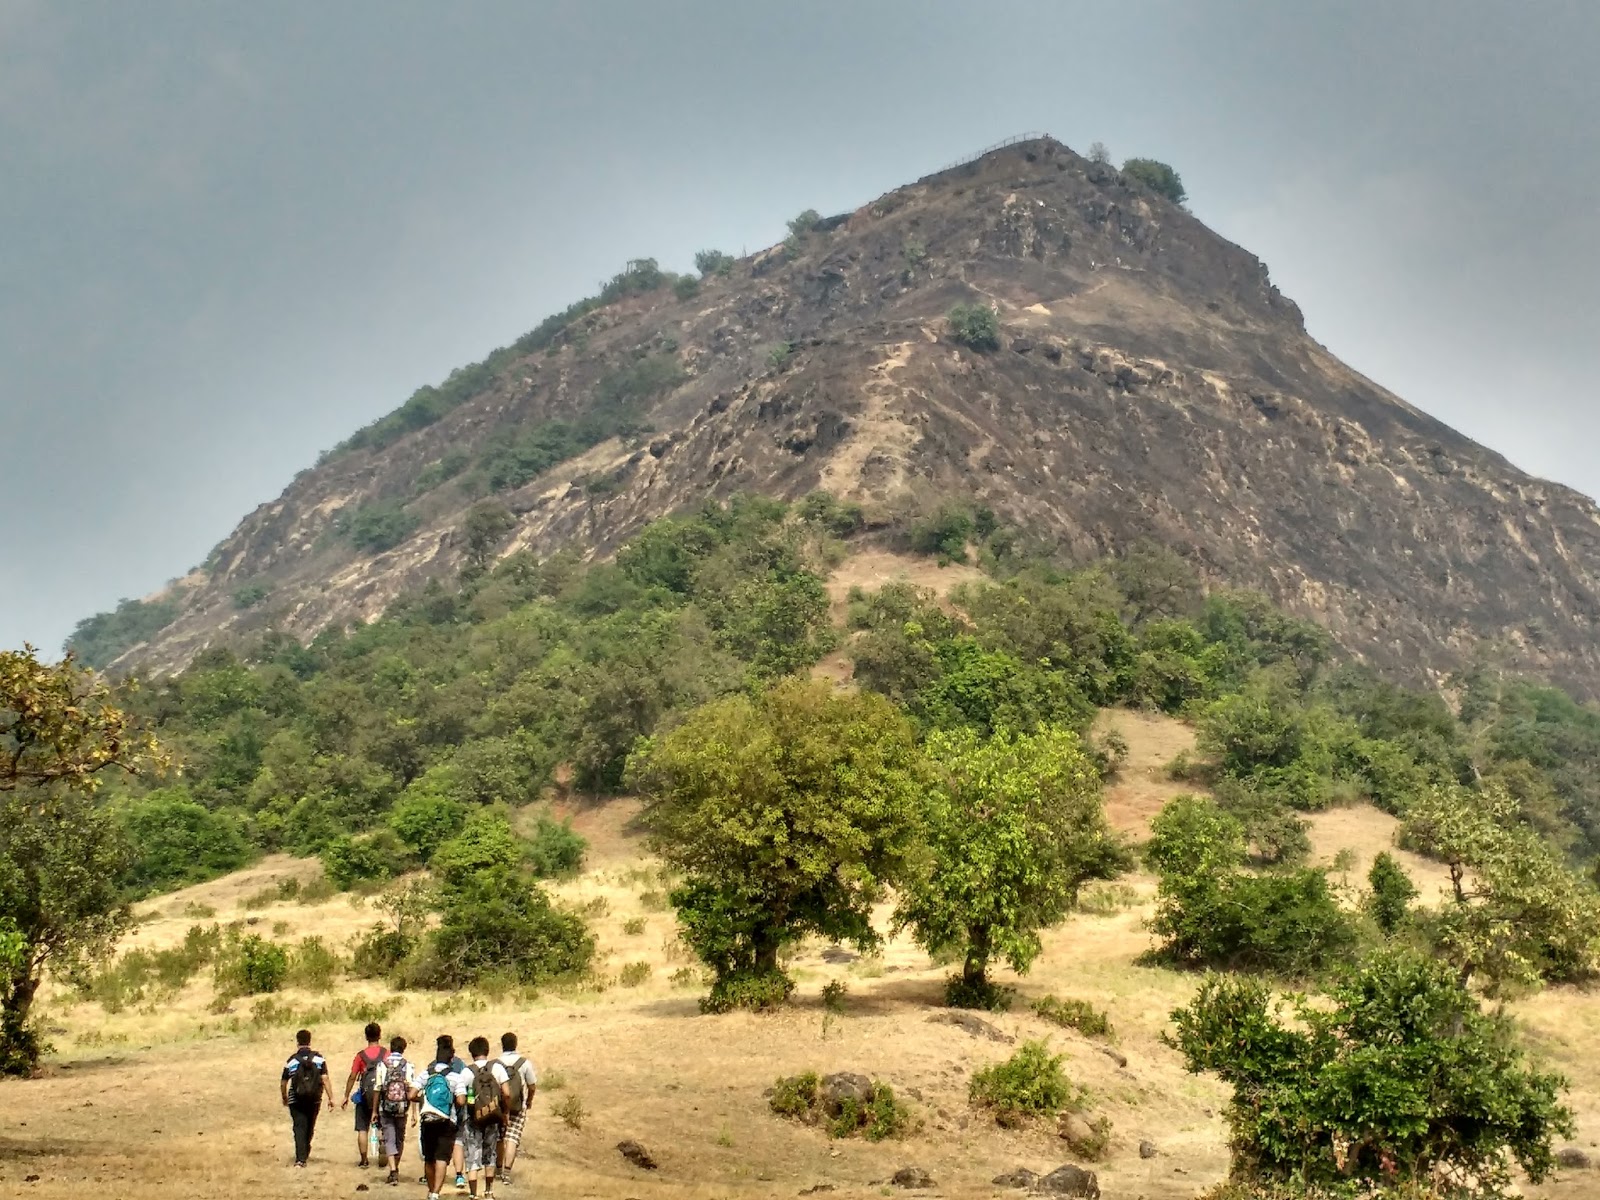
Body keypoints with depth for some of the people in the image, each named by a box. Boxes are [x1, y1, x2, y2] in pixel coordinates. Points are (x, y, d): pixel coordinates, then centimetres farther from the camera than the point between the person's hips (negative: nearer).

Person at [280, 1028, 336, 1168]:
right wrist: (330, 1098, -5)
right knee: (309, 1127, 19)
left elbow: (283, 1084, 4)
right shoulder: (319, 1058, -3)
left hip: (296, 1100, -2)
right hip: (314, 1100, 2)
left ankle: (300, 1158, -13)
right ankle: (305, 1153, 37)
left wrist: (285, 1098, 22)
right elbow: (325, 1079, -9)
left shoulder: (292, 1060, -3)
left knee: (299, 1127, 0)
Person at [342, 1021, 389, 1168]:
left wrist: (346, 1097, 6)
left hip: (365, 1096, -1)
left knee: (362, 1129, 7)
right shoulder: (386, 1054, -4)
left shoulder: (360, 1055, -4)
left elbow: (352, 1077, -3)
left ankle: (363, 1160, 5)